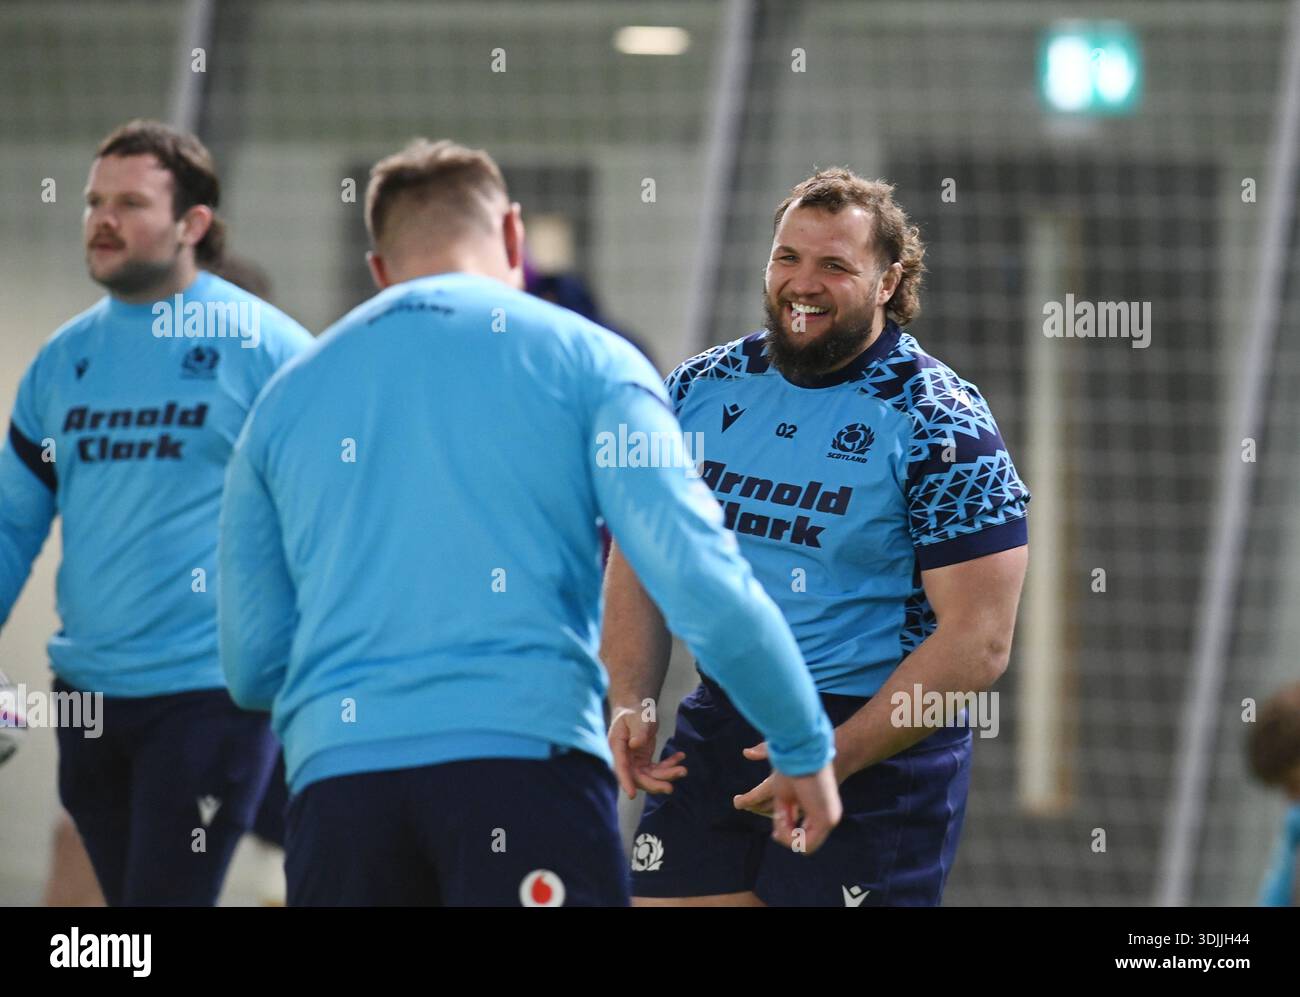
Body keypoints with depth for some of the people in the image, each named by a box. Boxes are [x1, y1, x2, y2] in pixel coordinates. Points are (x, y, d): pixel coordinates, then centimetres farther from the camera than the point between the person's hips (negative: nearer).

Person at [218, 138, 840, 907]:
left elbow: (252, 665, 19)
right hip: (527, 754, -4)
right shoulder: (583, 358, 7)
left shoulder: (285, 397, 18)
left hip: (333, 777, 4)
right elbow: (701, 578, -3)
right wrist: (807, 747, 8)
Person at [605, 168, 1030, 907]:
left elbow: (979, 640, -15)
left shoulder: (941, 423, -11)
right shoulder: (703, 389, 5)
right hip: (717, 728, 5)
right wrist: (631, 705, -3)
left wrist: (835, 756, -21)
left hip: (881, 748, -5)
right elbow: (642, 560, 14)